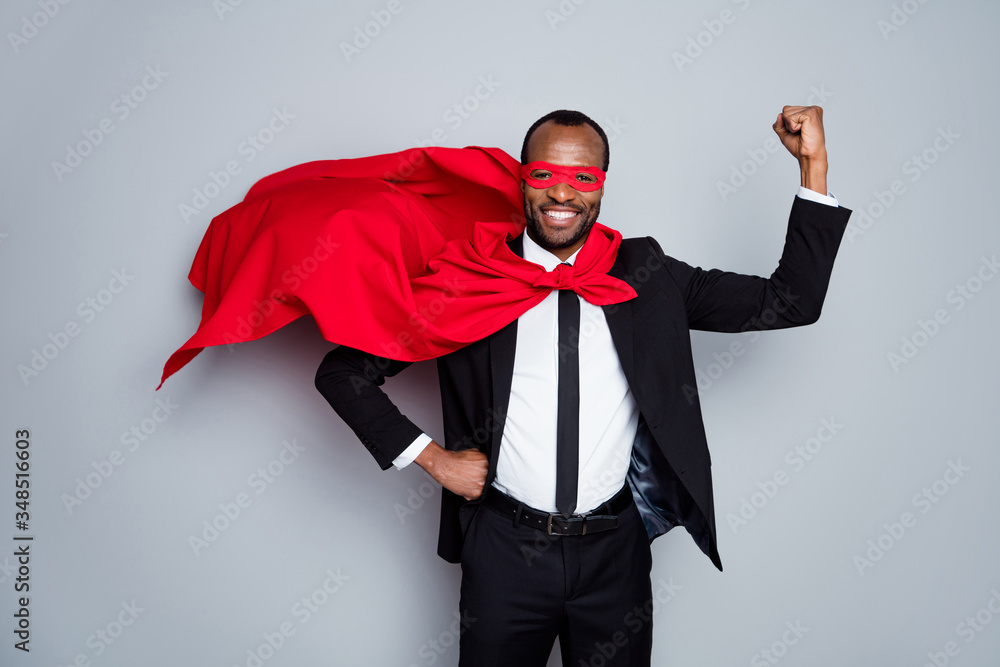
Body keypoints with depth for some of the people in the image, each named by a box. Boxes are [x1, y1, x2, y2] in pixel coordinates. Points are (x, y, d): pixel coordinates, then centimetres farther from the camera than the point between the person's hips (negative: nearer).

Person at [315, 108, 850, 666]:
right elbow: (344, 373, -3)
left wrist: (814, 165, -8)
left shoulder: (645, 274, -1)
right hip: (506, 550, -1)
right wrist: (433, 457, -9)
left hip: (615, 553, 2)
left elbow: (788, 302, -3)